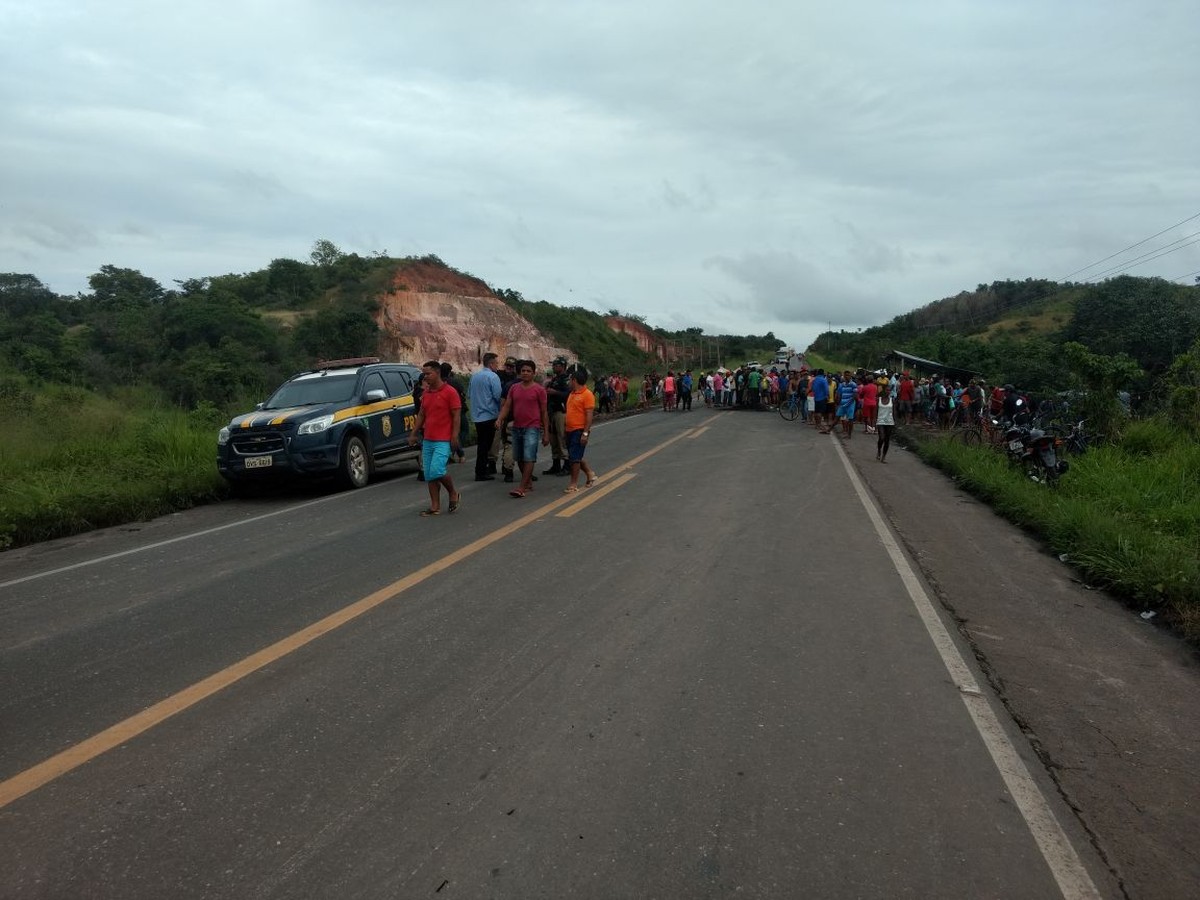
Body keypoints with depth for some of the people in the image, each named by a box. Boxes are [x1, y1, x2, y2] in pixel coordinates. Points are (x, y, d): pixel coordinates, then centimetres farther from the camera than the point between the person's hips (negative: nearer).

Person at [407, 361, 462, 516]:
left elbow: (456, 416, -10)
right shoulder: (426, 393, 13)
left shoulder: (450, 392, -8)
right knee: (429, 474, 5)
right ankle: (435, 506, 13)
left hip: (443, 441, -7)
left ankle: (453, 493, 9)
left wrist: (454, 437, -16)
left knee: (436, 471, -16)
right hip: (427, 440, 7)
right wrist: (413, 433, 15)